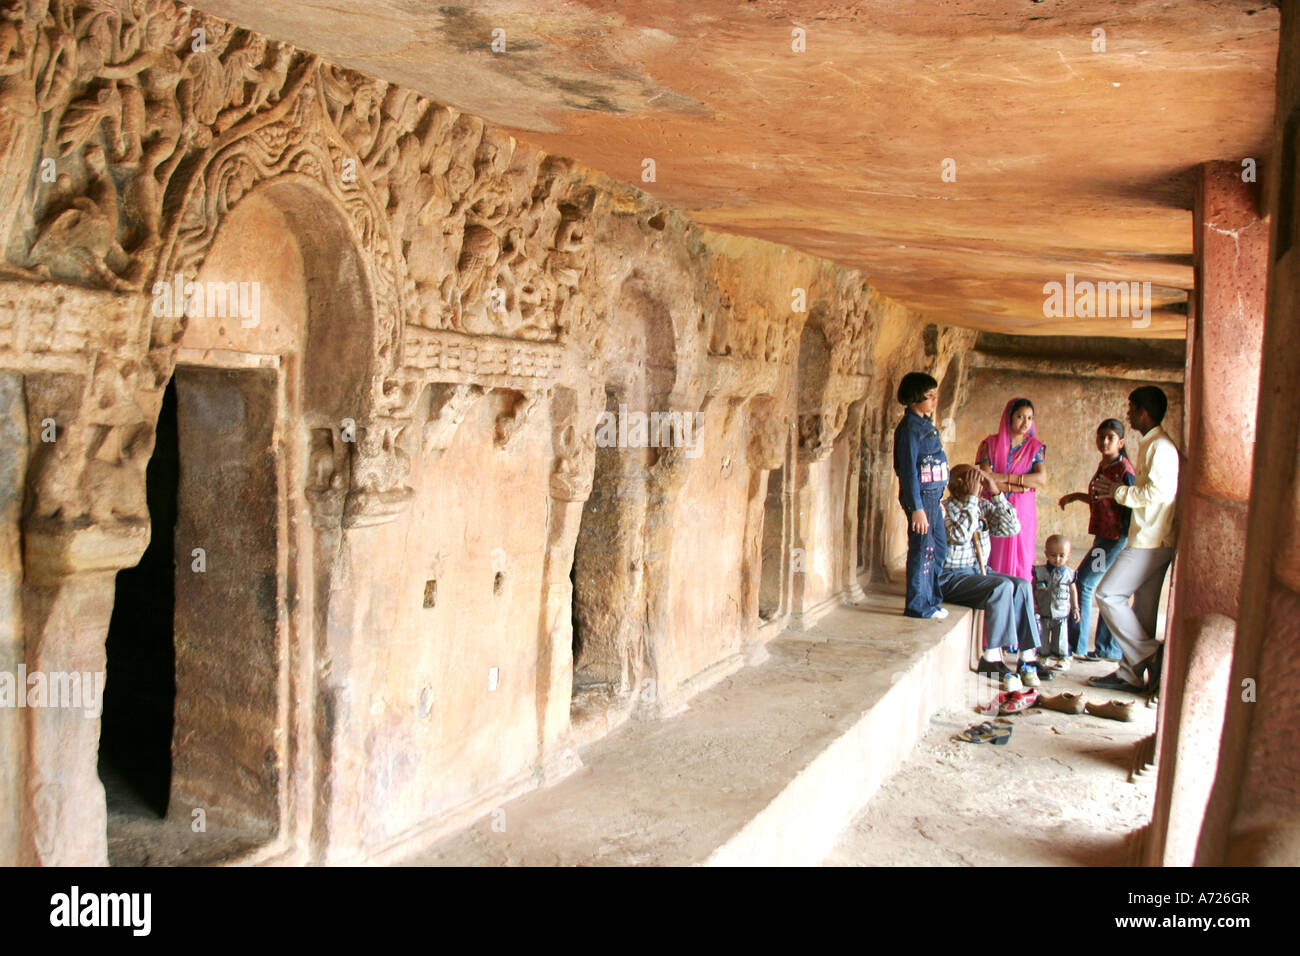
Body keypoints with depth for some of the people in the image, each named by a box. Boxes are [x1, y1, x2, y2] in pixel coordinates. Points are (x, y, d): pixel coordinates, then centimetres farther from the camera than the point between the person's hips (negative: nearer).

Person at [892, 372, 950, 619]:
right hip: (920, 496, -10)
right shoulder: (910, 428, -15)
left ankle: (930, 599, 29)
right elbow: (909, 471, -18)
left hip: (932, 495, 10)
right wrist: (916, 508, -21)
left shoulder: (925, 424, 14)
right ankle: (918, 606, 7)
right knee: (922, 549, -3)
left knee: (939, 548, 17)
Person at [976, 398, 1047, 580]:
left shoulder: (1036, 447, 9)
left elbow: (1041, 479, -8)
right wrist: (1023, 486, -10)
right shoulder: (990, 444, 5)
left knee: (1021, 564, 0)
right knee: (992, 565, -3)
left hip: (1022, 513, 1)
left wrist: (1004, 478, -12)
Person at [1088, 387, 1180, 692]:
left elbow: (1161, 492, -23)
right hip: (1152, 541, 10)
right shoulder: (1152, 445, 19)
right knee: (1142, 609, 10)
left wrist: (1118, 491, -13)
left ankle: (1147, 655, -6)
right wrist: (1115, 491, 17)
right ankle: (1132, 673, 13)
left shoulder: (1161, 446, -13)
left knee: (1109, 594, -11)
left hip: (1150, 541, -10)